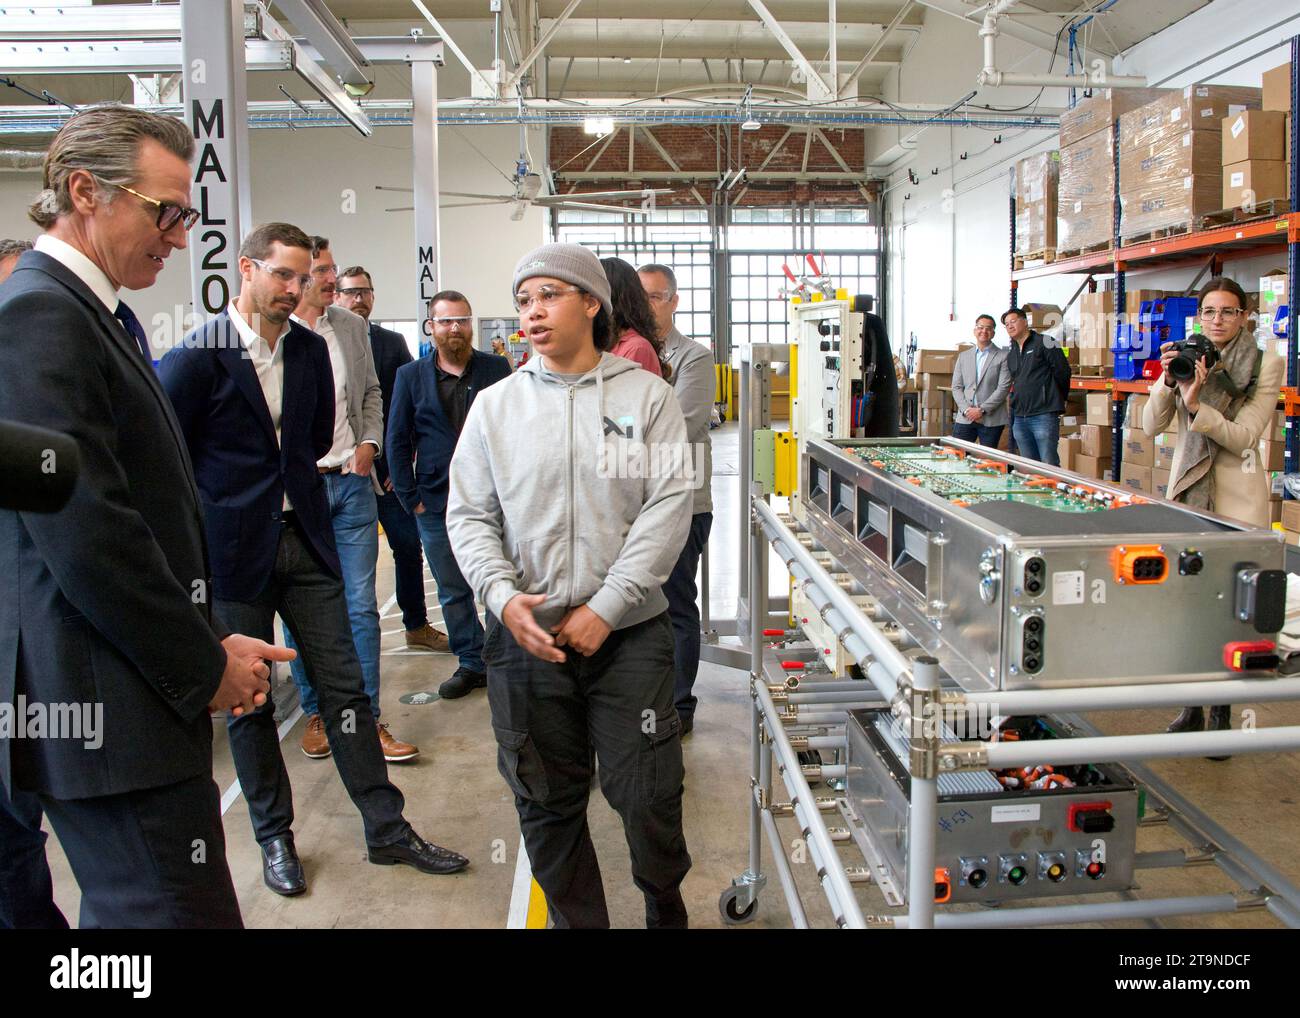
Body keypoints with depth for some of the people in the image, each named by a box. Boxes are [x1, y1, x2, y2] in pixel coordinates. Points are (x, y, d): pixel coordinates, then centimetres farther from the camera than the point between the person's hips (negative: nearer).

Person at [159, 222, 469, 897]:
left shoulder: (310, 348, 7)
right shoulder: (197, 355, -9)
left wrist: (266, 466, 7)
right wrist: (217, 501, 0)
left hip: (304, 538, 4)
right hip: (233, 551, -4)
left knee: (344, 688, 6)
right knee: (247, 701, 8)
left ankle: (386, 829, 15)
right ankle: (275, 836, 25)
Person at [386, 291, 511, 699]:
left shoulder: (496, 370, 3)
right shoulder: (411, 376, 6)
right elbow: (397, 441, 7)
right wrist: (410, 498, 1)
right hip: (436, 506, 2)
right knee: (453, 592, 10)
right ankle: (471, 662, 22)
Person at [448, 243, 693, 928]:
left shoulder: (646, 396, 0)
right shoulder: (496, 405, 6)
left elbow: (669, 508, -7)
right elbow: (469, 516, 5)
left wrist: (605, 608, -14)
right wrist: (503, 597, -12)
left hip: (630, 636, -2)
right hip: (525, 637, 2)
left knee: (647, 795, 4)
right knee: (547, 802, 11)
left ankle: (666, 909, 33)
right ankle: (575, 920, 33)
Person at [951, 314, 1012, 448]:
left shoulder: (1003, 357, 2)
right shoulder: (963, 356, 14)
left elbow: (1004, 387, -6)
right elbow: (956, 387, 10)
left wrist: (982, 410, -13)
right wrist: (966, 409, -6)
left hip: (991, 420, -3)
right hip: (965, 418, 3)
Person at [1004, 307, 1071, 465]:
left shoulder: (1043, 343, -4)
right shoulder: (1011, 354, 19)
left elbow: (1062, 371, -6)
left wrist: (1056, 399, 4)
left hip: (1044, 416, -7)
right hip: (1020, 418, 8)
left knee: (1049, 464, -11)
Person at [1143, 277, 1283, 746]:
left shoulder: (1266, 365, -3)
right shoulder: (1187, 359, 8)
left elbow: (1243, 437, -12)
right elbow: (1151, 426, 2)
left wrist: (1196, 405, -24)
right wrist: (1167, 381, -13)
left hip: (1236, 496, -3)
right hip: (1186, 489, 4)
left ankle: (1221, 716, 9)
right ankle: (1191, 708, 18)